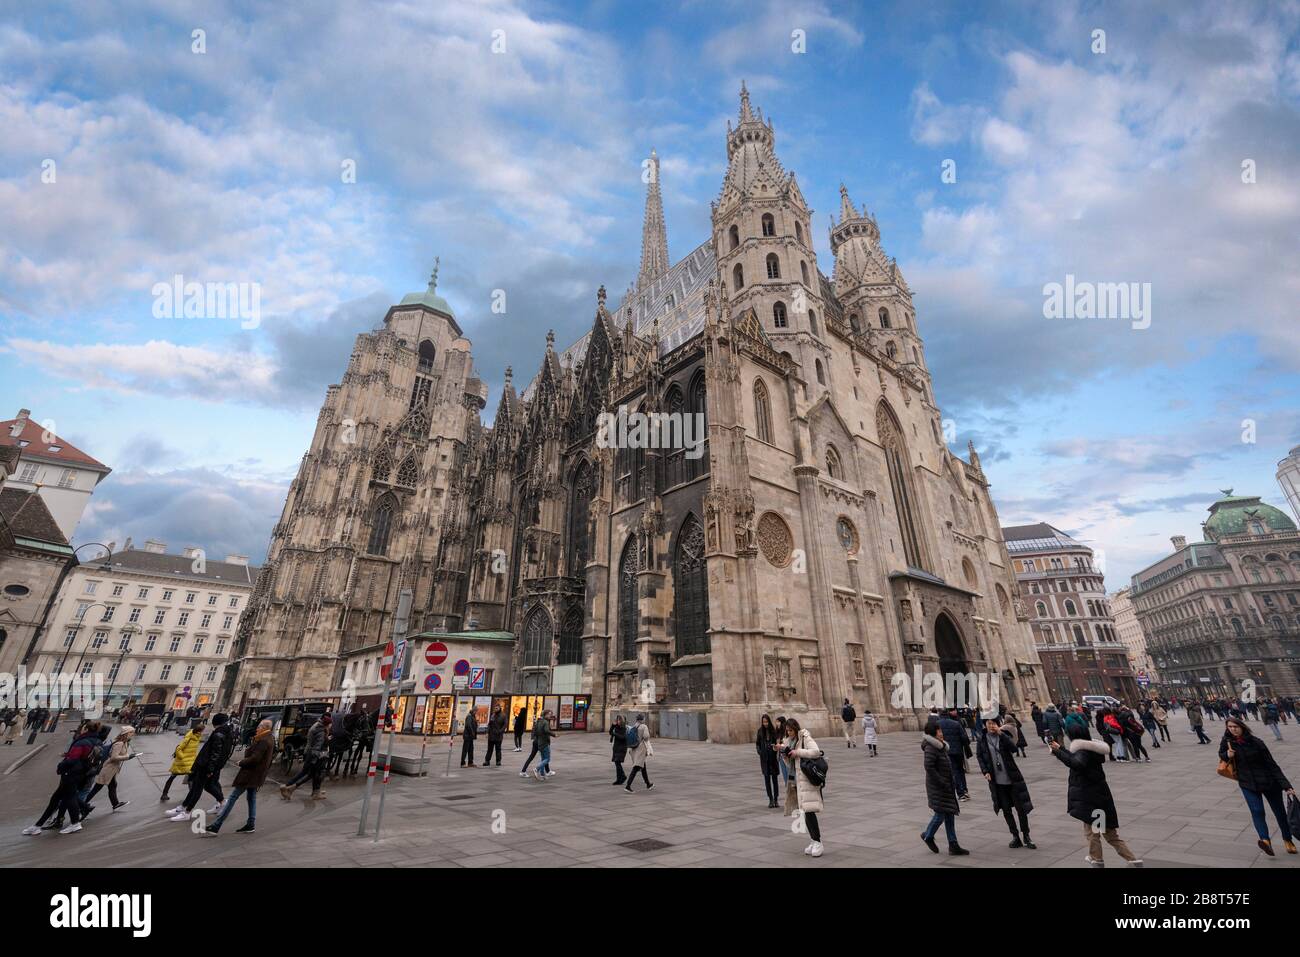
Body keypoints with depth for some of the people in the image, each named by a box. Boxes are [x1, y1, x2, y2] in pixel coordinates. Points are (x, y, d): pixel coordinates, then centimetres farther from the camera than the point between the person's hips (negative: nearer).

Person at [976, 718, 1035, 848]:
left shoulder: (1004, 735, -6)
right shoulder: (982, 740, -2)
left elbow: (1014, 748, -22)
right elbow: (979, 756, 5)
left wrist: (1001, 734, -27)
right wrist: (985, 771, -7)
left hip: (1013, 779, -1)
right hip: (997, 781, 2)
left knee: (1021, 808, 5)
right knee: (1006, 810, 10)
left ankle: (1026, 836, 22)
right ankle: (1015, 836, 24)